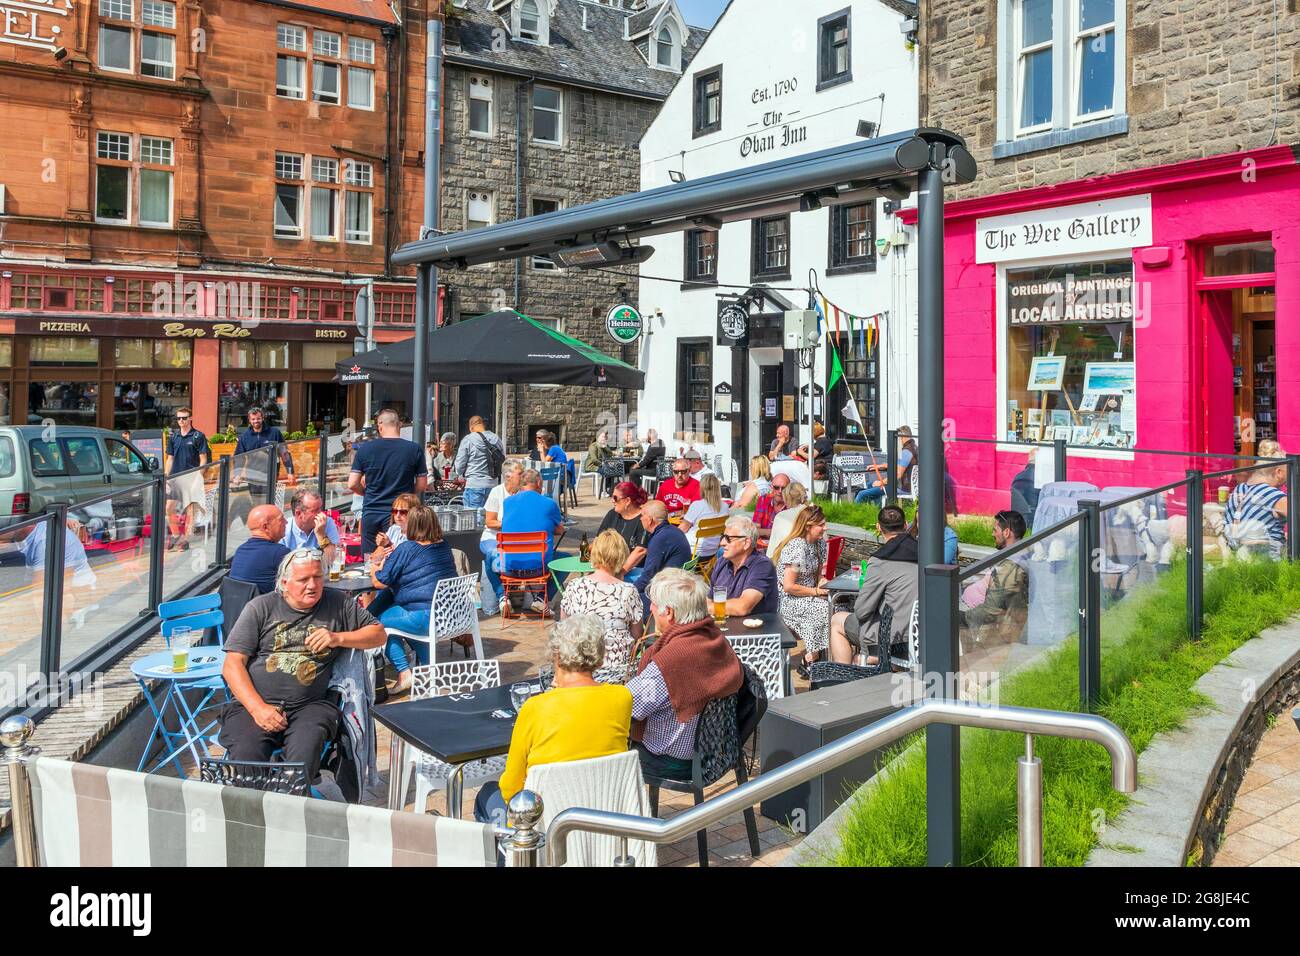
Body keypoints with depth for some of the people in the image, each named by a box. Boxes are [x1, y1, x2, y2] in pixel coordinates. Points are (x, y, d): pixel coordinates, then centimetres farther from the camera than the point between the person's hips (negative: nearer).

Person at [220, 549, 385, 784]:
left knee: (304, 753, -32)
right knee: (246, 757, -29)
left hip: (310, 706, 0)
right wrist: (258, 708, -10)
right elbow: (232, 664, 4)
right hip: (253, 704, 0)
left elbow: (378, 634, 17)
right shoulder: (261, 607, 10)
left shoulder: (338, 604, 14)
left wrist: (338, 638, -1)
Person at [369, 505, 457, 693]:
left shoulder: (406, 549, -10)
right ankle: (425, 664, 25)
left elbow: (379, 582, -6)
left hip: (427, 619, -8)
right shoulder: (444, 547, 11)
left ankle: (404, 673, 0)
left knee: (380, 618, 6)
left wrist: (376, 569, 17)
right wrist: (391, 555, 27)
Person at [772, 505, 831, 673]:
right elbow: (788, 586, -22)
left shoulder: (820, 543, 7)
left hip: (809, 595, 8)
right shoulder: (796, 548, -20)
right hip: (788, 601, -8)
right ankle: (810, 660, -14)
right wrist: (815, 592, -16)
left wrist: (822, 582, -1)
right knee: (825, 609, -26)